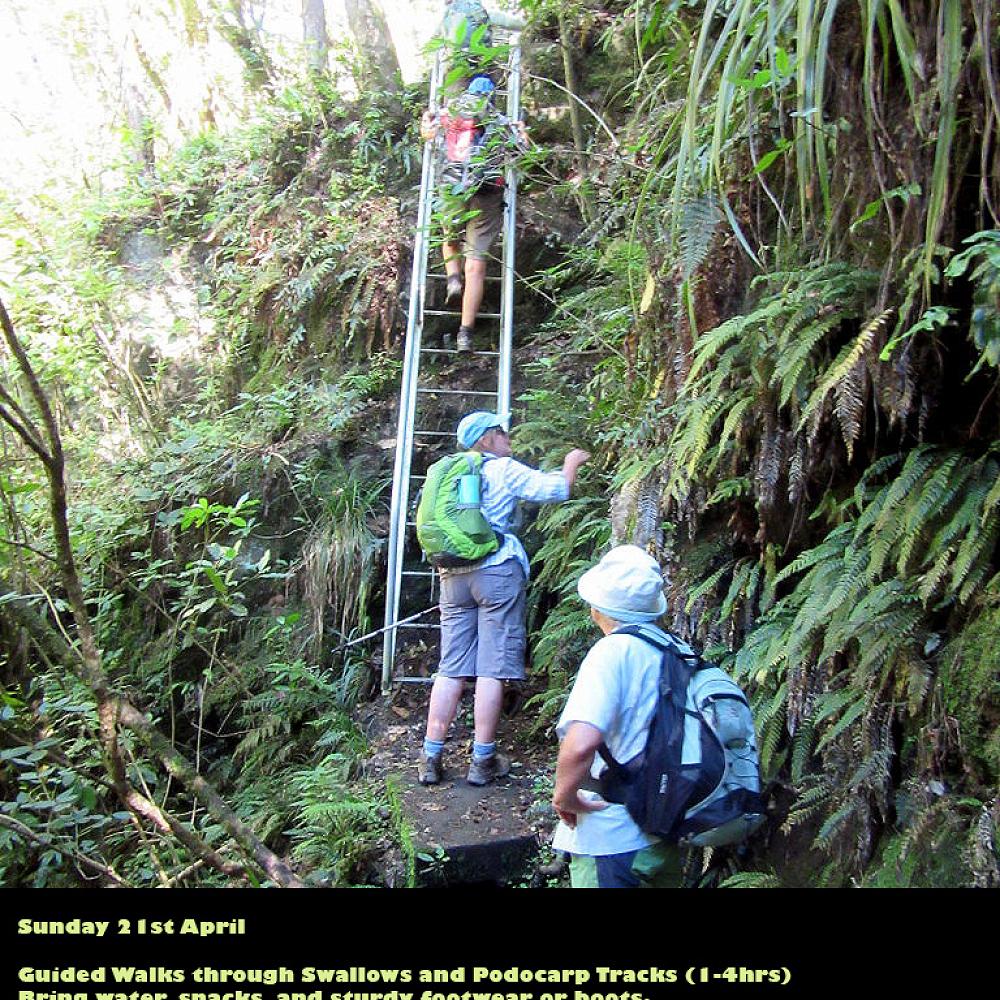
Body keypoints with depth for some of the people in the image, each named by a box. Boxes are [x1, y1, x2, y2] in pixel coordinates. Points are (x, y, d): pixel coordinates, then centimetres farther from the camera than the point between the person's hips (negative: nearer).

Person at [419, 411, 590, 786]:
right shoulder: (504, 469, -1)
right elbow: (556, 489, -5)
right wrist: (571, 463, 14)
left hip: (453, 575, 6)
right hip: (497, 571, -6)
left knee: (451, 669, 7)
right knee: (492, 669, -1)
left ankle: (431, 758, 7)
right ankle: (482, 761, 3)